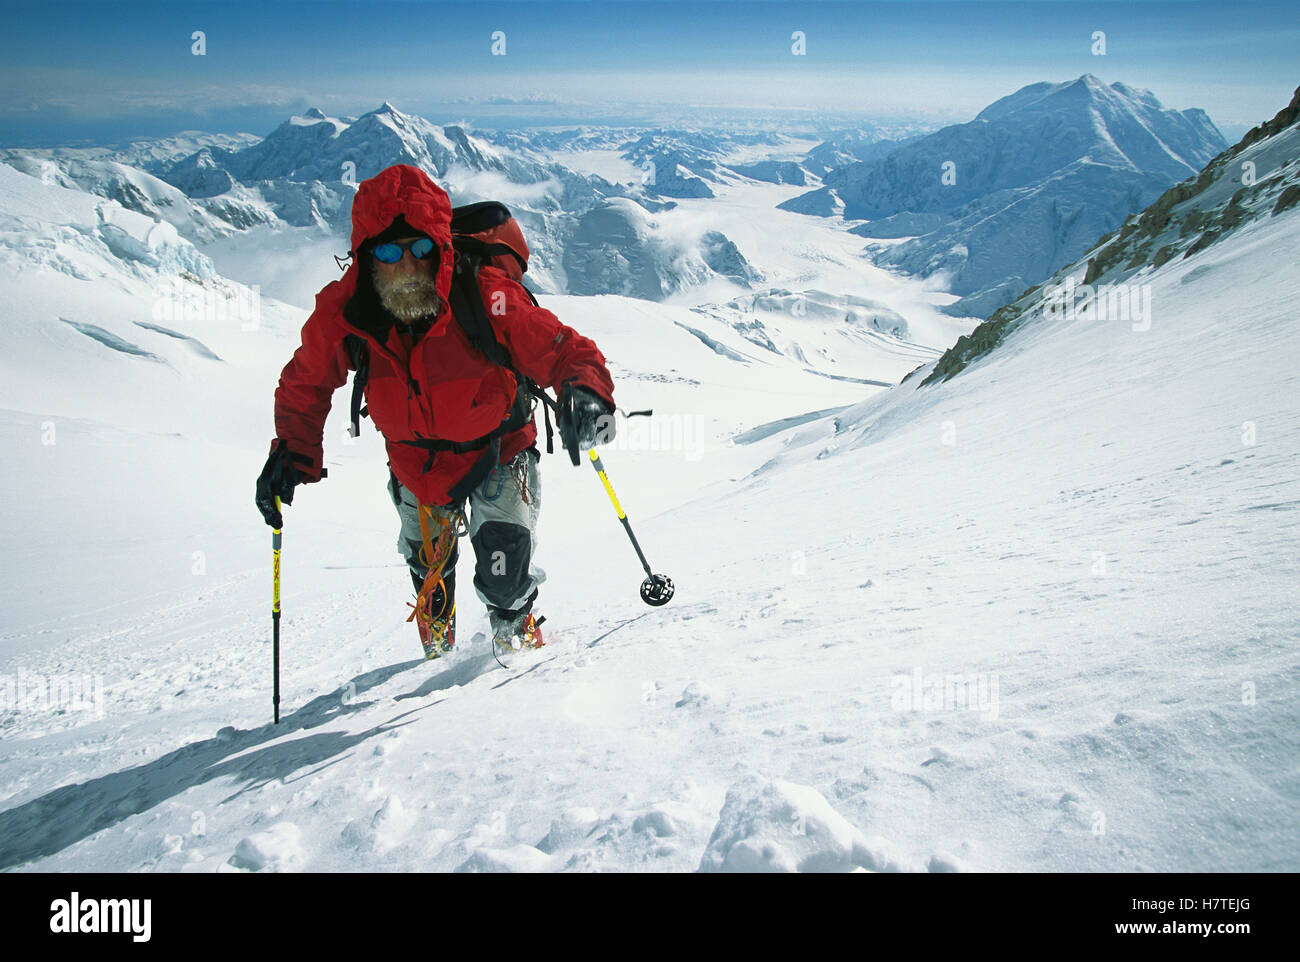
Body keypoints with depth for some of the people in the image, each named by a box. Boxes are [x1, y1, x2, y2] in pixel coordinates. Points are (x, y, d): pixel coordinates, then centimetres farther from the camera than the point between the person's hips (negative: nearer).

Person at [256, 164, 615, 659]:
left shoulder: (488, 298, -33)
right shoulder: (341, 313, -23)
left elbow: (563, 351, -24)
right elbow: (304, 385, -2)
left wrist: (585, 392, -46)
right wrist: (292, 452, -14)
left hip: (497, 449, -3)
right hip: (416, 461, 3)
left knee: (504, 578, -9)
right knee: (428, 566, 19)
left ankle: (518, 633, 31)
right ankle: (438, 648, 55)